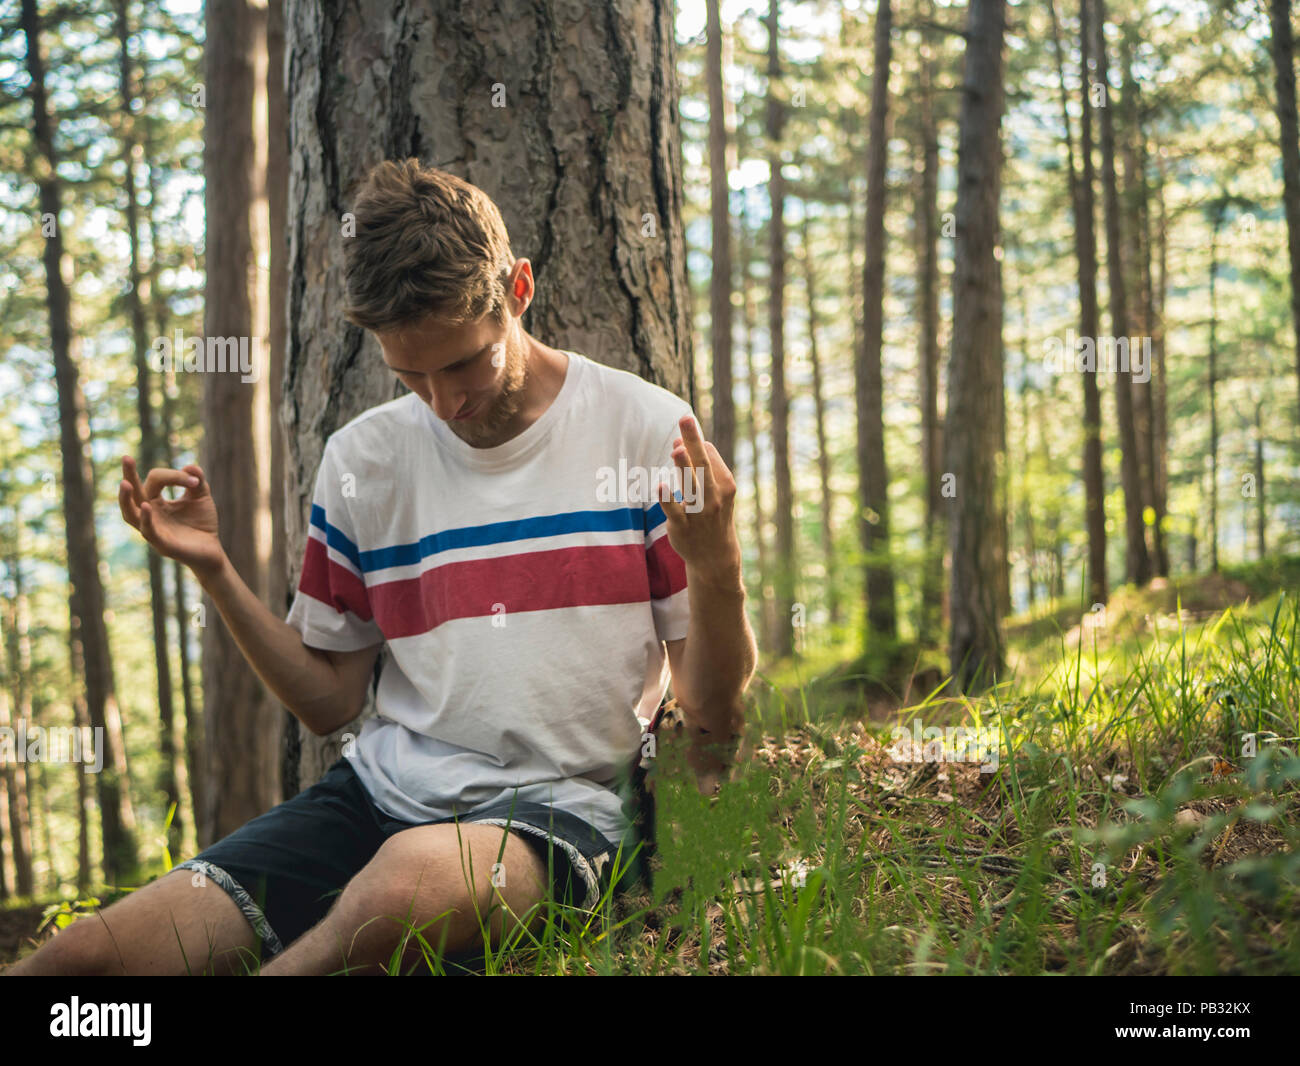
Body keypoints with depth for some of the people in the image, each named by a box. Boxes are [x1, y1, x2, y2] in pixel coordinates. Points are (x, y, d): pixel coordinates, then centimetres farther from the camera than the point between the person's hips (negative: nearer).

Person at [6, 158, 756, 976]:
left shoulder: (647, 432, -1)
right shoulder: (362, 459, 11)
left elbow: (715, 722, 1)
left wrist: (716, 570, -19)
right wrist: (215, 573, 5)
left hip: (560, 806, -3)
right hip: (382, 788, 3)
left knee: (408, 880, -39)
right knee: (88, 953, -20)